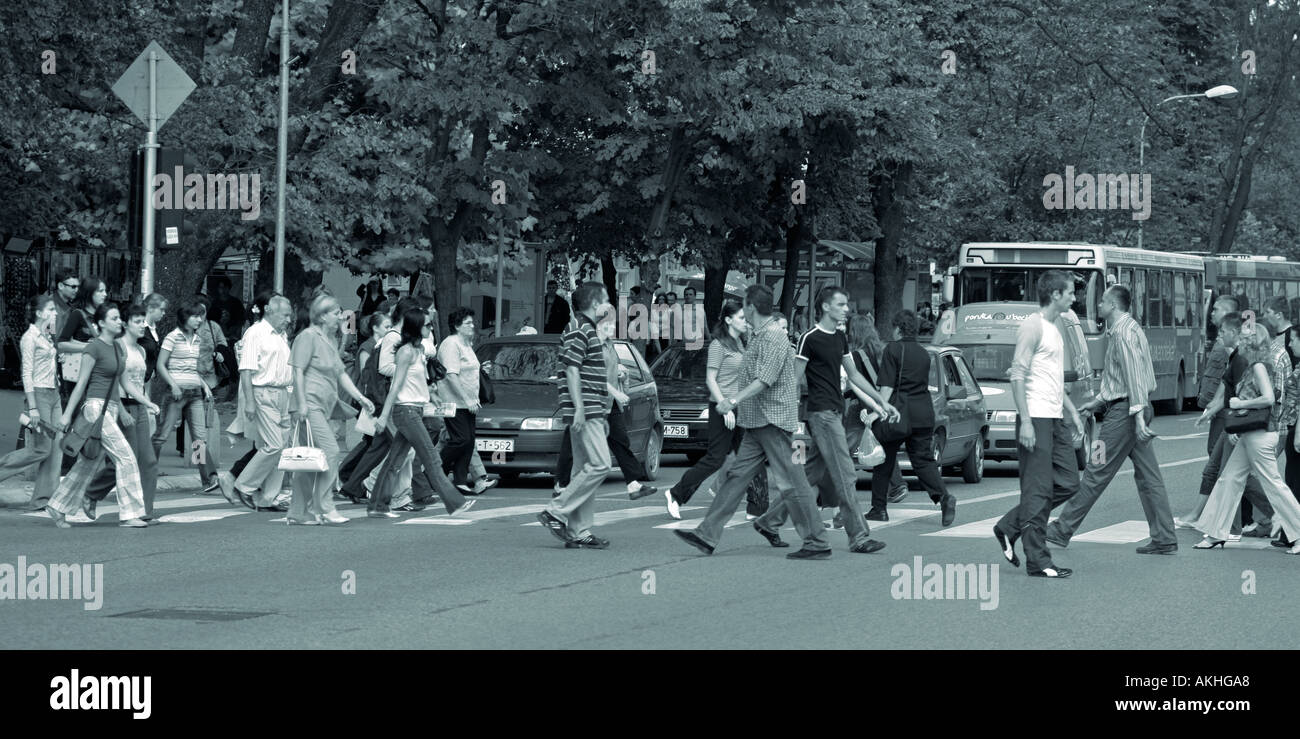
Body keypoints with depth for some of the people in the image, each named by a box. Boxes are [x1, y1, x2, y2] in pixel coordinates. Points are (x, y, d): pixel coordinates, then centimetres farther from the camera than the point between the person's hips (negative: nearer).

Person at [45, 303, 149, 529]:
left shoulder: (115, 348, 14)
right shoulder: (94, 348, -10)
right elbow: (81, 383, -10)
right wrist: (67, 413, -9)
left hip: (110, 408, 9)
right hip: (95, 407, -9)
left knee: (89, 464, 11)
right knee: (125, 457, -12)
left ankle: (58, 507, 20)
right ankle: (129, 514, -10)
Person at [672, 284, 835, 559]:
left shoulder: (774, 337, -14)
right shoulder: (757, 336, 17)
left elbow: (764, 379, -24)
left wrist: (734, 401, -30)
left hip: (774, 420, -10)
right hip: (757, 423, 10)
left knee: (791, 482, -8)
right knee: (737, 476, 8)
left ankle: (817, 543, -3)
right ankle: (707, 535, 7)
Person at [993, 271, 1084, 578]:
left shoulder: (1054, 329, 18)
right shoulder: (1033, 326, -11)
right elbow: (1018, 376, -16)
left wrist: (1073, 414, 22)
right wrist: (1025, 421, -21)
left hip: (1055, 420, 9)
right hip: (1036, 420, -9)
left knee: (1067, 483, 9)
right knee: (1038, 490, -6)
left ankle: (1009, 527, 18)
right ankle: (1037, 561, -3)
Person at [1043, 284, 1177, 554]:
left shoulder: (1123, 333, -13)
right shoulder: (1126, 329, 19)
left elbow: (1134, 375, -23)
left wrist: (1138, 414, -29)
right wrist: (1097, 402, 28)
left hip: (1124, 411, -10)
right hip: (1134, 409, 10)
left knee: (1097, 473, -4)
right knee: (1148, 475, 7)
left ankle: (1062, 530, 1)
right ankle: (1164, 539, 5)